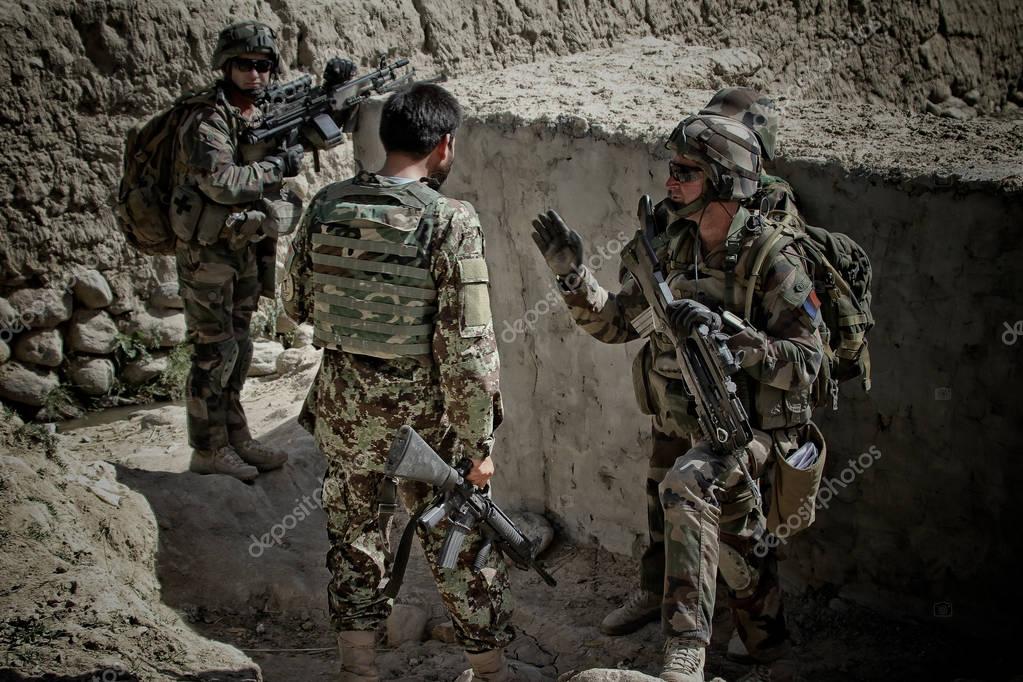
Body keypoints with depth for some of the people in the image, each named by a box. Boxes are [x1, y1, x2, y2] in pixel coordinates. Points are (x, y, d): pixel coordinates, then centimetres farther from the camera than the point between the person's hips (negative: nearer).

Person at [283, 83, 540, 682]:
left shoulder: (325, 207, -4)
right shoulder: (450, 222, -18)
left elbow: (297, 303, 9)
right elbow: (467, 347, -19)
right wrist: (479, 442, -12)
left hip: (344, 405, 4)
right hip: (420, 411, -4)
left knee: (355, 537, 20)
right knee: (463, 543, 13)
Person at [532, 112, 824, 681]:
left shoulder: (772, 260, -17)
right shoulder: (673, 248, 3)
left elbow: (805, 362, -19)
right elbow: (614, 323, 9)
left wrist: (727, 333, -30)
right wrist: (572, 272, -7)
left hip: (752, 426, -7)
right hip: (686, 424, 7)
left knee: (686, 483, -33)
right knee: (736, 545, 18)